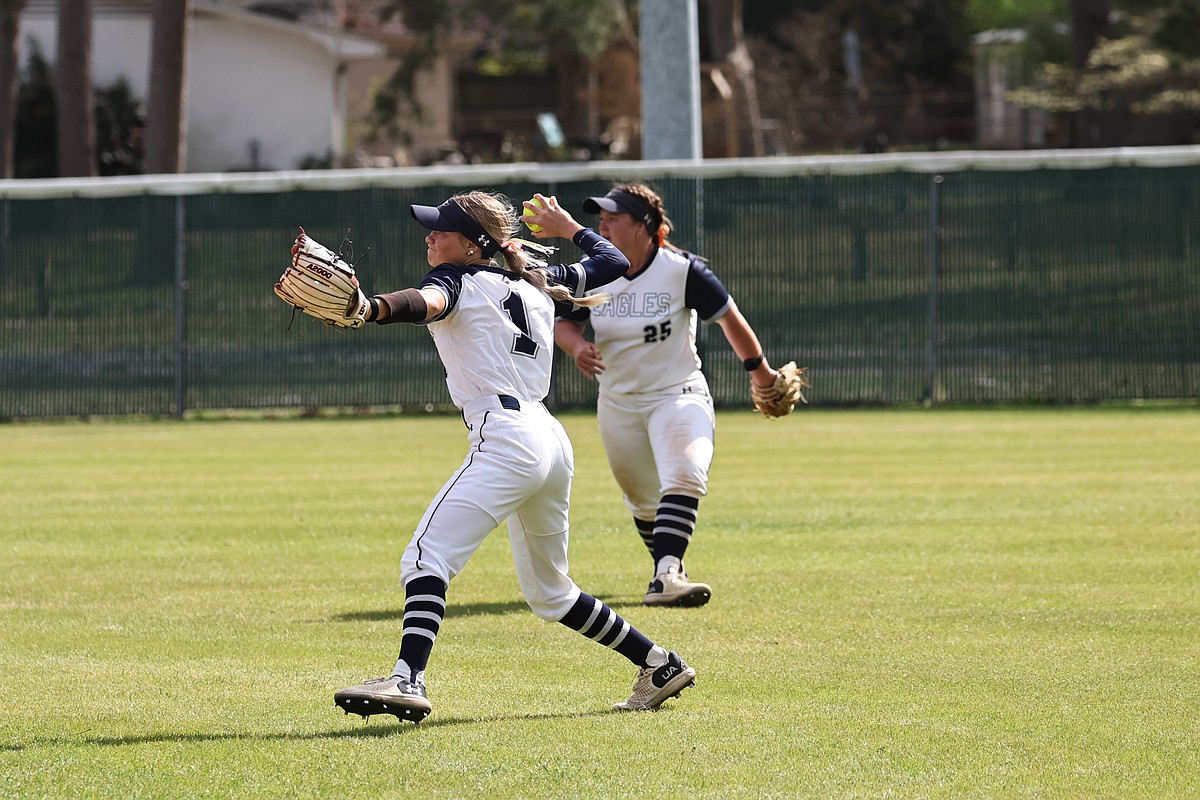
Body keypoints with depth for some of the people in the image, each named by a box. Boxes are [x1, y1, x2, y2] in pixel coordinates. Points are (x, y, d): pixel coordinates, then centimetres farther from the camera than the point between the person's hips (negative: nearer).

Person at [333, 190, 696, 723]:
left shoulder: (458, 278, 0)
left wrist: (371, 309, -44)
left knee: (426, 556, -20)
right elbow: (615, 263, 33)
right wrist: (568, 228, 50)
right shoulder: (534, 283, 20)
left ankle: (407, 680, -39)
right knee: (548, 593, 24)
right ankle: (658, 665, 28)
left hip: (506, 439, -9)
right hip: (551, 440, 9)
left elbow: (429, 303, -25)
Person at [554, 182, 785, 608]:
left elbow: (729, 317, -3)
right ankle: (669, 569, 36)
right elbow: (564, 321, 7)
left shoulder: (682, 270, -15)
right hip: (618, 405, 4)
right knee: (644, 503, 12)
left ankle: (666, 578, -40)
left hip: (679, 397, -4)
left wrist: (761, 373, 7)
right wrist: (576, 346, -18)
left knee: (683, 480, -28)